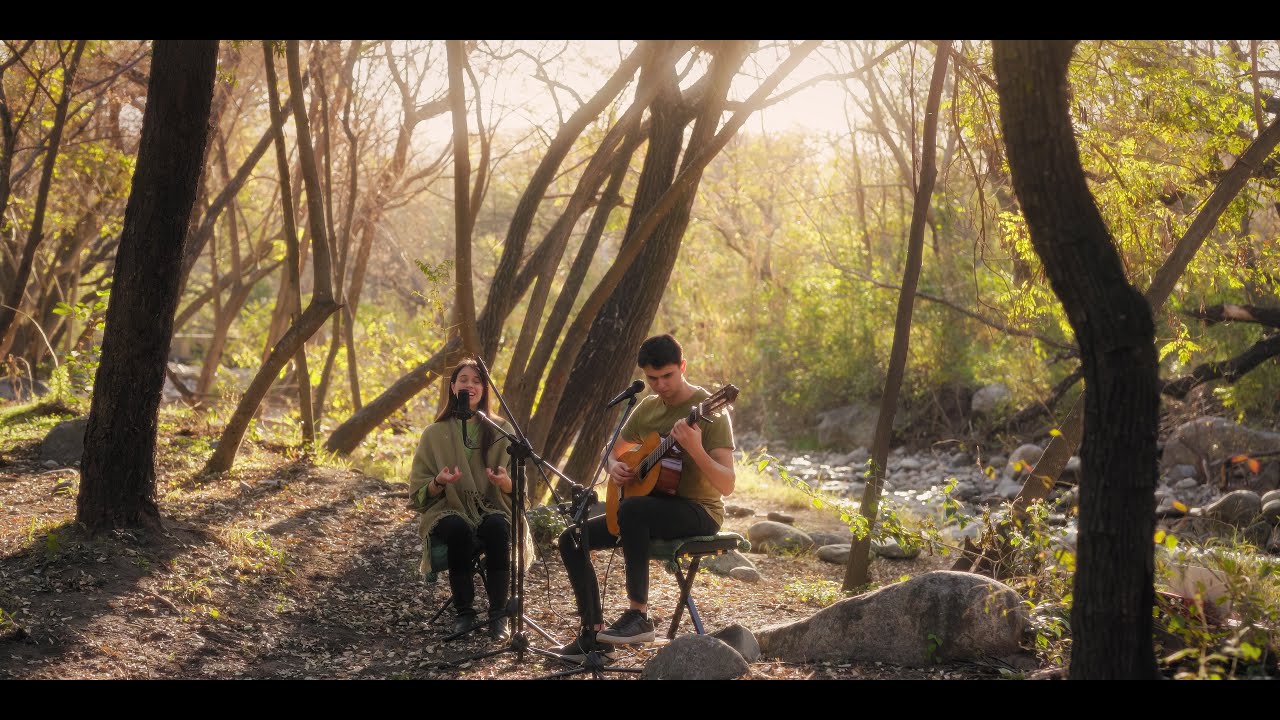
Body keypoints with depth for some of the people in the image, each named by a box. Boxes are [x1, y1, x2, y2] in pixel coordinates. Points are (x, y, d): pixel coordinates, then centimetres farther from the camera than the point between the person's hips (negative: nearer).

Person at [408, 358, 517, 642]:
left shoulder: (500, 430, 8)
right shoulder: (435, 434, 7)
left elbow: (516, 487, 3)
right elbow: (418, 492, 5)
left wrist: (504, 482, -21)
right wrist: (439, 483, -18)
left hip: (492, 510, 0)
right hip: (448, 511, 0)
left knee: (496, 528, -35)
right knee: (458, 529, -35)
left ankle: (499, 615, -26)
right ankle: (464, 612, -20)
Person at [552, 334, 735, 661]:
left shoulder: (708, 411, -14)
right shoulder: (647, 407, 8)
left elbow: (727, 485, -23)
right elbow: (615, 451, 22)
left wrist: (695, 450, -40)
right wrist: (614, 467, -3)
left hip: (698, 512, -8)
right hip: (651, 507, 8)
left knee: (632, 509, -37)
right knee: (572, 539, -4)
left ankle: (639, 615, -29)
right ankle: (594, 634, -1)